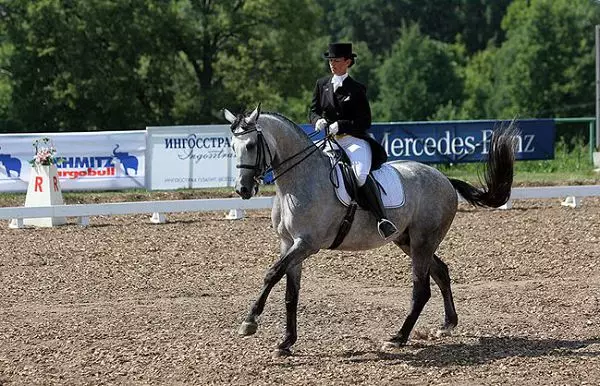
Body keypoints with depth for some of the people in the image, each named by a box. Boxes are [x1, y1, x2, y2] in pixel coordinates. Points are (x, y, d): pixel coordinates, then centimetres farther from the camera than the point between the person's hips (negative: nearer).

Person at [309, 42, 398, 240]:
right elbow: (313, 110, 15)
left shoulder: (357, 89, 0)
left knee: (361, 175, -31)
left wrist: (340, 125, -16)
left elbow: (365, 122, -3)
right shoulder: (322, 85, 14)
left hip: (354, 141, -6)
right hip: (330, 142, 6)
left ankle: (382, 219, -33)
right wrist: (318, 120, -9)